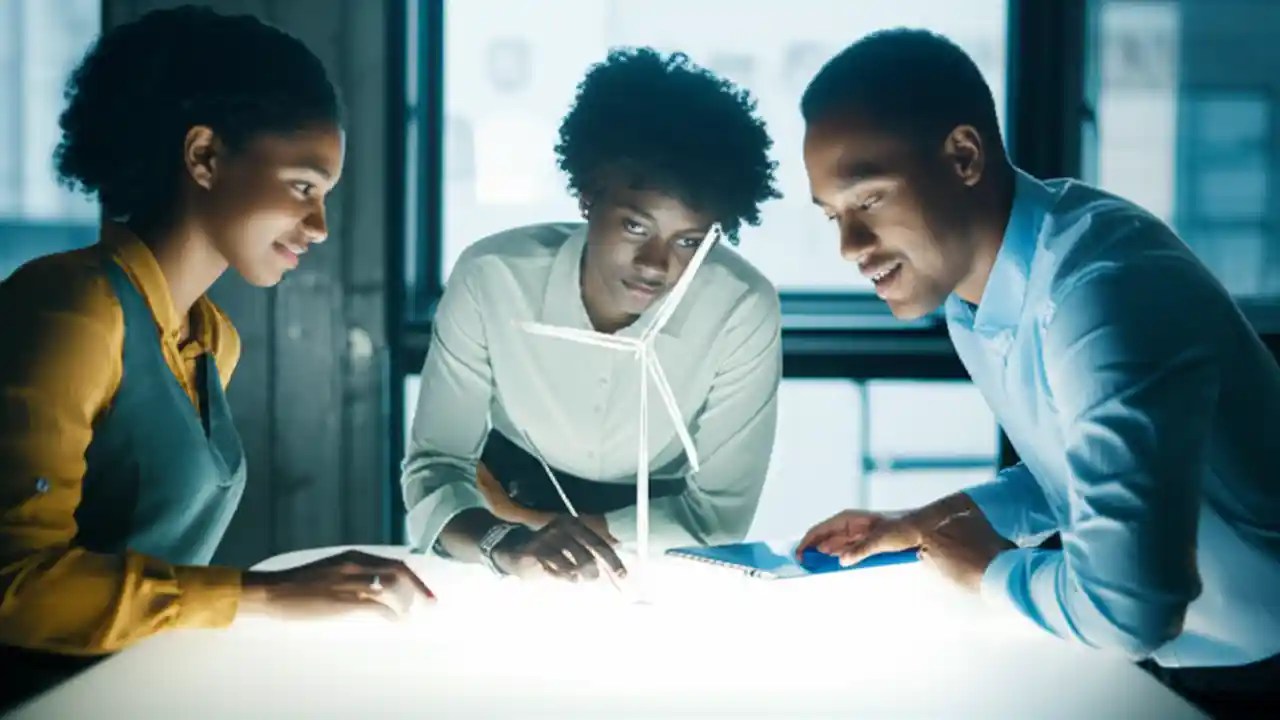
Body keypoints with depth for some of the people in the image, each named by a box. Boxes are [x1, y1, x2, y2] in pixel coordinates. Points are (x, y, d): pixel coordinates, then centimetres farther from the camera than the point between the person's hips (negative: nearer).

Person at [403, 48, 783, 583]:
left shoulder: (744, 310, -22)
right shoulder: (489, 279, -20)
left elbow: (720, 513, -17)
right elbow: (434, 469, -18)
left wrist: (524, 517, -20)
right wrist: (505, 543, -39)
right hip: (513, 501, 0)